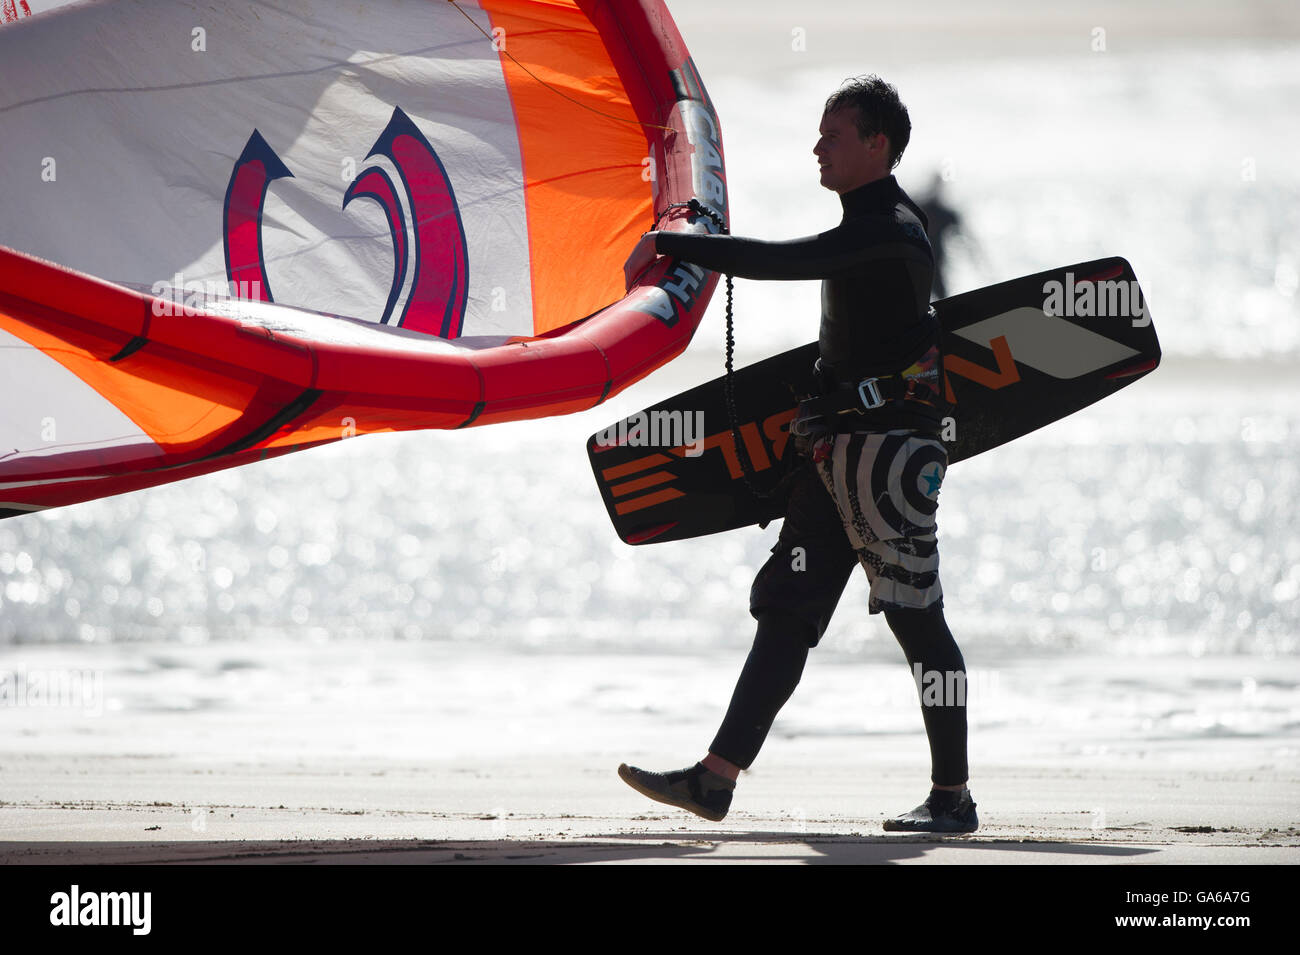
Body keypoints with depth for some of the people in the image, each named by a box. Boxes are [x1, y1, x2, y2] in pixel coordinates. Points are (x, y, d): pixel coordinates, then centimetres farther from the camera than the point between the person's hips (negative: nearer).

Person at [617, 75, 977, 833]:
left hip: (888, 447, -10)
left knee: (918, 620, -4)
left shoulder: (888, 231, -14)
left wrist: (670, 245, -23)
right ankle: (717, 779, 2)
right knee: (786, 612, 4)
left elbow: (783, 261, -26)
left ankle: (953, 798, 2)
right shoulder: (872, 228, 18)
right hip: (838, 449, 10)